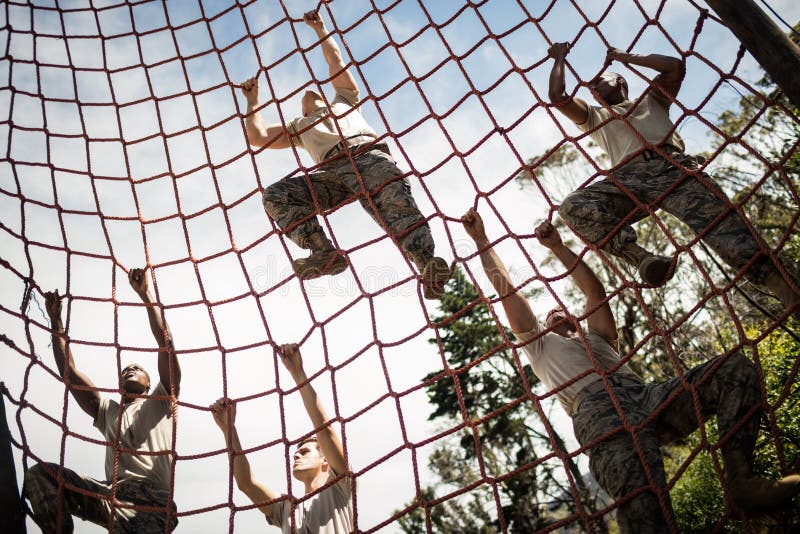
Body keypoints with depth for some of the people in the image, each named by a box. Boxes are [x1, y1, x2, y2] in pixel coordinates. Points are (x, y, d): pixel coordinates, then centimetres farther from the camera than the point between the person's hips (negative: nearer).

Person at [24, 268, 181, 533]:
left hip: (152, 497, -5)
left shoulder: (160, 403, 22)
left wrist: (144, 293, 7)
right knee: (40, 473, -15)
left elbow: (166, 344, 9)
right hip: (113, 494, 5)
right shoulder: (108, 411, 34)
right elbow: (68, 373, 26)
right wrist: (56, 321, 23)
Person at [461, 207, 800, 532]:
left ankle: (740, 480, -31)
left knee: (736, 368, -16)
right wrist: (480, 239, 33)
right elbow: (506, 290, 30)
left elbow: (594, 290, 30)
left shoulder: (598, 338, 43)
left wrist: (557, 247, 28)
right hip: (596, 406, -6)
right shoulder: (540, 344, 34)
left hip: (649, 396, 6)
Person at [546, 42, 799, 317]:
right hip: (627, 179, 1)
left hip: (672, 165, -1)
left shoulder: (651, 99, 36)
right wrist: (559, 57, 35)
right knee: (572, 206, -31)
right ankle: (641, 257, -43)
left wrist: (625, 57, 30)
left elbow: (674, 66, 21)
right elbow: (557, 96, 24)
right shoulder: (595, 117, 36)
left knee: (723, 225, -26)